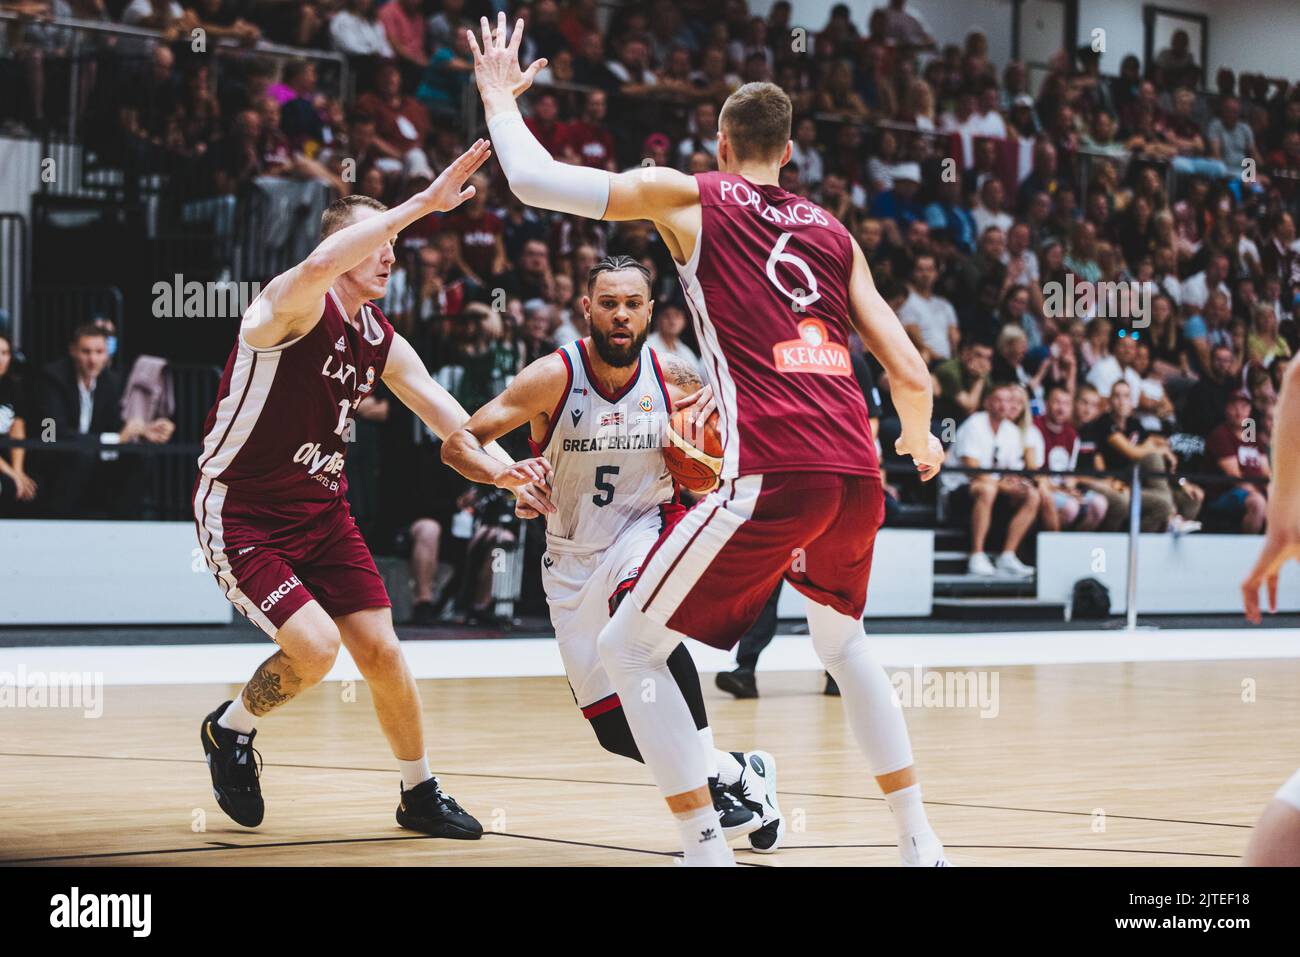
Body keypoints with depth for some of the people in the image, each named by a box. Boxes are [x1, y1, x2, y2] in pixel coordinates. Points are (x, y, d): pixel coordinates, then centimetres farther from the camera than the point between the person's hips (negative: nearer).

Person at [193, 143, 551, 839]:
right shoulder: (294, 303, -18)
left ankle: (420, 795, 22)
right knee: (315, 645, -21)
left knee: (381, 652, 4)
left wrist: (507, 470, -13)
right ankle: (229, 730, 9)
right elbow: (320, 265, -43)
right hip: (240, 514, -7)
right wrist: (423, 202, -45)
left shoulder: (382, 344, 5)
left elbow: (448, 416, 6)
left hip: (321, 514, 7)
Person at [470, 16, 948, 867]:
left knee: (629, 648, 6)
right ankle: (921, 844, 30)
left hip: (773, 472, -6)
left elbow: (534, 179, 4)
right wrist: (919, 440, 40)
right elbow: (912, 374, 18)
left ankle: (709, 851, -4)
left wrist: (500, 97, 23)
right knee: (844, 641, 31)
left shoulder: (690, 197, 10)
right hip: (856, 472, 6)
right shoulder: (833, 232, 21)